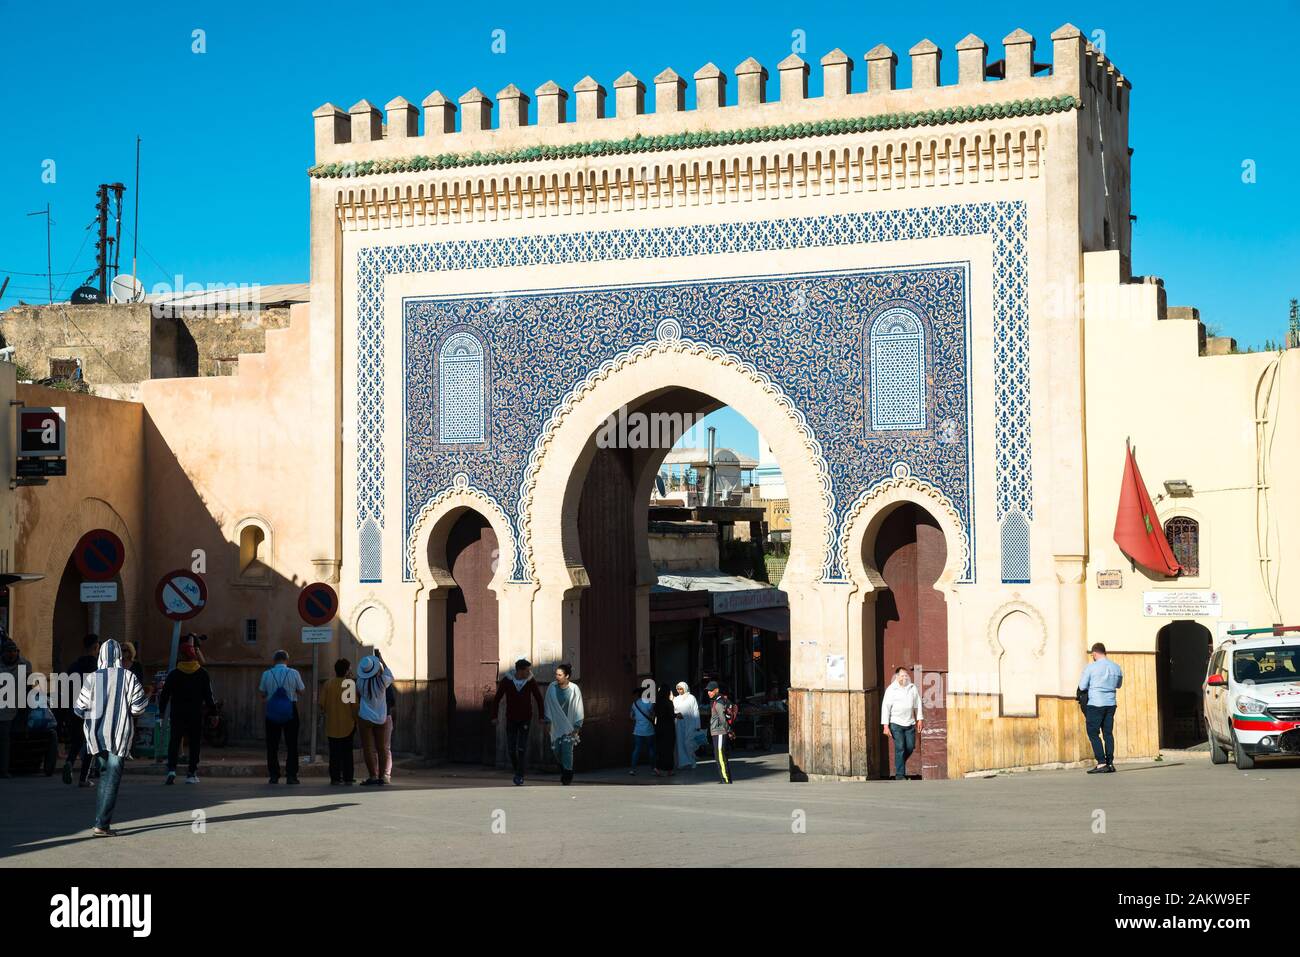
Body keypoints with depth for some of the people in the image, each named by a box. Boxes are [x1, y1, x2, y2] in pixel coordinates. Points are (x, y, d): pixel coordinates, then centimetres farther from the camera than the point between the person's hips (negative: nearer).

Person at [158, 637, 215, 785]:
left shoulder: (173, 674, -2)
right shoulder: (202, 673, -3)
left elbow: (165, 694, 1)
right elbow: (208, 695, -2)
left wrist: (162, 710, 12)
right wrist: (213, 711, 5)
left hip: (177, 713, 0)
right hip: (196, 714, 0)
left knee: (174, 740, 6)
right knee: (194, 743, 6)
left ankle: (171, 770, -13)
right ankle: (192, 774, 5)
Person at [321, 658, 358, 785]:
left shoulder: (328, 684, -2)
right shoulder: (351, 683, -8)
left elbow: (322, 703, -1)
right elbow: (354, 703, -11)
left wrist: (324, 712, 20)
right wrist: (356, 719, 0)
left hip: (332, 724, 2)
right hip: (347, 724, -1)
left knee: (334, 752, 6)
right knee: (347, 752, 7)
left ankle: (335, 777, 3)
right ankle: (348, 777, 5)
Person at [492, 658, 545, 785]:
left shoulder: (531, 682, -13)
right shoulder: (506, 681, -13)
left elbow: (539, 699, -3)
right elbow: (496, 699, -4)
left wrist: (541, 717, -9)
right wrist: (494, 716, -9)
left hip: (525, 719, -1)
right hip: (511, 719, 1)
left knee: (522, 748, -10)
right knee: (511, 749, 1)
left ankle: (520, 775, -4)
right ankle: (517, 770, 25)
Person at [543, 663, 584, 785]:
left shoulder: (574, 689, -8)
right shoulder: (552, 688, -4)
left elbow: (578, 709, -3)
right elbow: (548, 705, 6)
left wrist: (577, 726, -5)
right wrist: (547, 721, 3)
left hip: (569, 725, -2)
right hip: (556, 724, 2)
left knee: (567, 749, -11)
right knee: (556, 749, 0)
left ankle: (568, 775, -1)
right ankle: (563, 770, 23)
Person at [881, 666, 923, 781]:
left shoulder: (912, 688, 5)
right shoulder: (891, 690, -6)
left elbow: (917, 704, 15)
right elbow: (885, 708, -6)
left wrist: (919, 719, 12)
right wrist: (885, 726, -11)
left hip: (910, 723, 4)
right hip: (896, 723, -4)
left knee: (910, 747, 5)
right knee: (899, 748, -8)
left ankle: (900, 764, 32)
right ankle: (899, 775, -4)